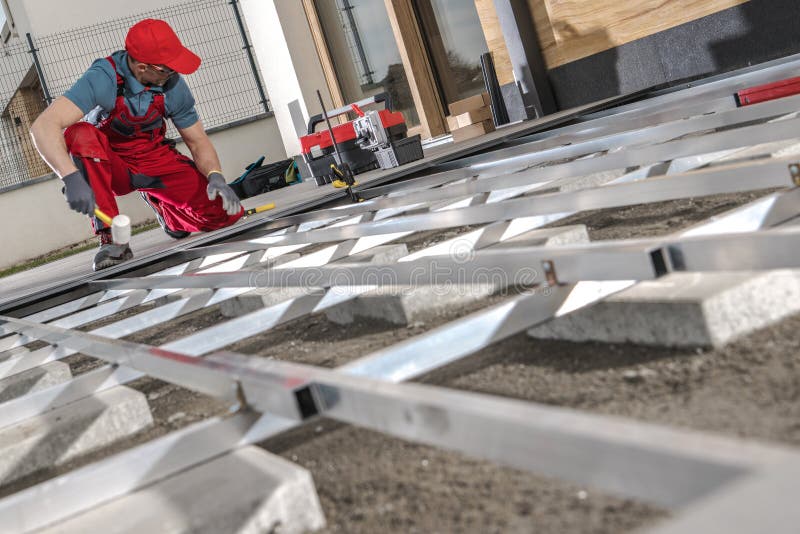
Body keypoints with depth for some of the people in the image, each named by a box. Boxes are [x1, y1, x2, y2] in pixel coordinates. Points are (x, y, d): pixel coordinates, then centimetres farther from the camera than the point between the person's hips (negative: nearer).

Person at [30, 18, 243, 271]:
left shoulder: (173, 85, -13)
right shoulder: (104, 78, -26)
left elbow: (198, 141, -3)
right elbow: (43, 127, -37)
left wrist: (215, 177, -24)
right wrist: (71, 178, -52)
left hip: (155, 160, 4)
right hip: (111, 168, -3)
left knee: (226, 212, -14)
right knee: (81, 134, -37)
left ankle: (158, 201, 21)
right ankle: (111, 238, -28)